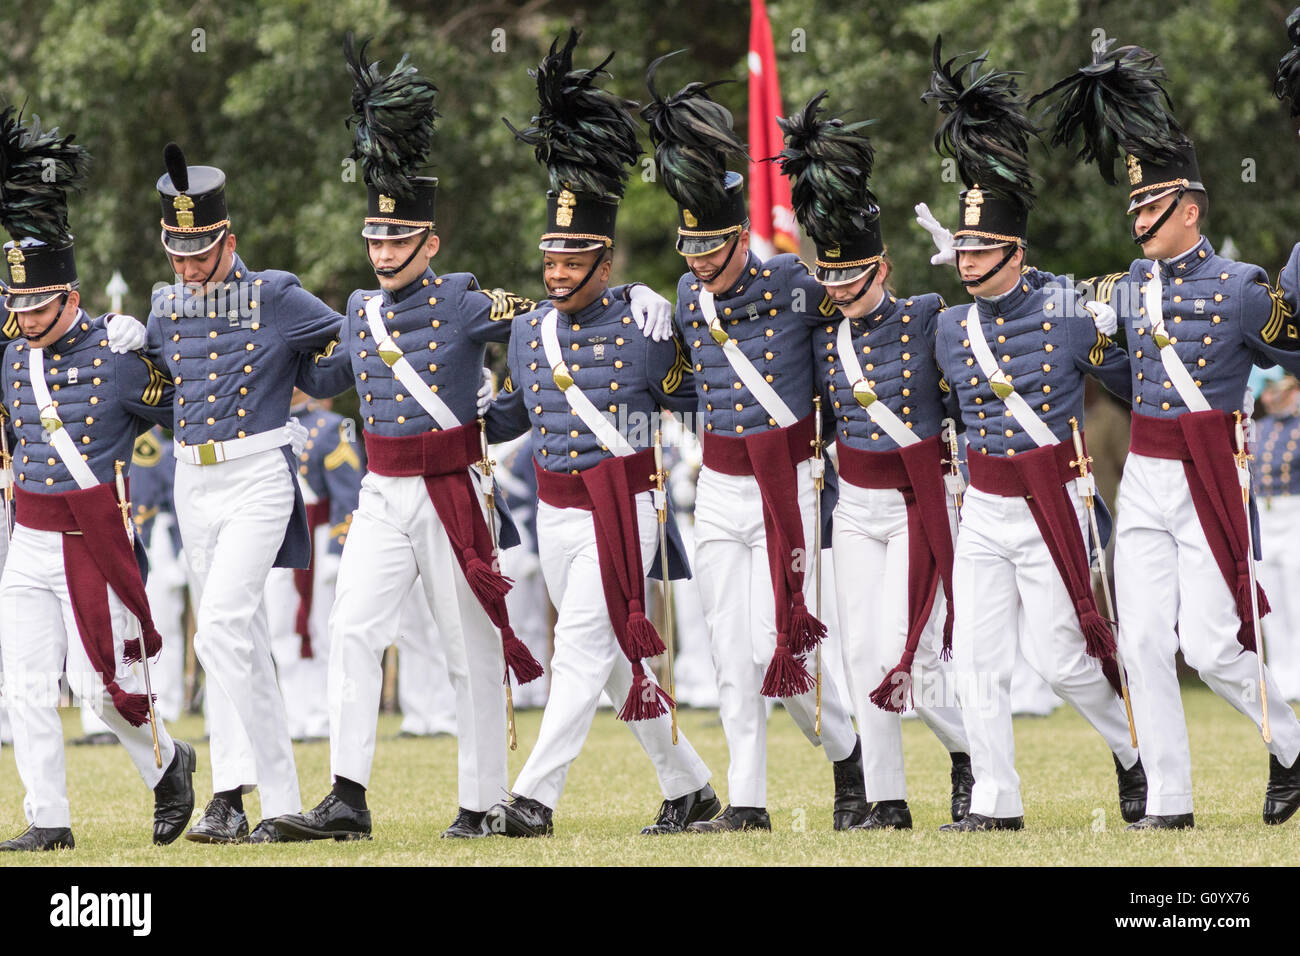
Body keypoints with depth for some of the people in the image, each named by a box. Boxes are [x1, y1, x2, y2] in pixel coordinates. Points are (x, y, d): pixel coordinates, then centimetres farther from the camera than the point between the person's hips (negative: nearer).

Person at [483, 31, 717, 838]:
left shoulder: (646, 328, -7)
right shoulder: (529, 333, 8)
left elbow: (697, 396, 8)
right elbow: (516, 413, 21)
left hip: (622, 510, -6)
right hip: (556, 513, 6)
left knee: (582, 650, -13)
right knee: (620, 662, 11)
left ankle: (536, 798, -17)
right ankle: (689, 787, 24)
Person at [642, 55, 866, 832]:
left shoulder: (793, 285, -10)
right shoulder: (687, 298, 5)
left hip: (786, 487, -5)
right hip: (718, 491, 5)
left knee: (776, 644, -10)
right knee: (732, 654, 3)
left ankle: (847, 752, 13)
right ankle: (747, 802, 6)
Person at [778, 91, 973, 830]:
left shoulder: (925, 319, -8)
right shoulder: (828, 340, 6)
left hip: (919, 509, -5)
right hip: (856, 510, 5)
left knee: (905, 651, -12)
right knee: (864, 654, 0)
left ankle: (969, 750, 14)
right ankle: (888, 800, 5)